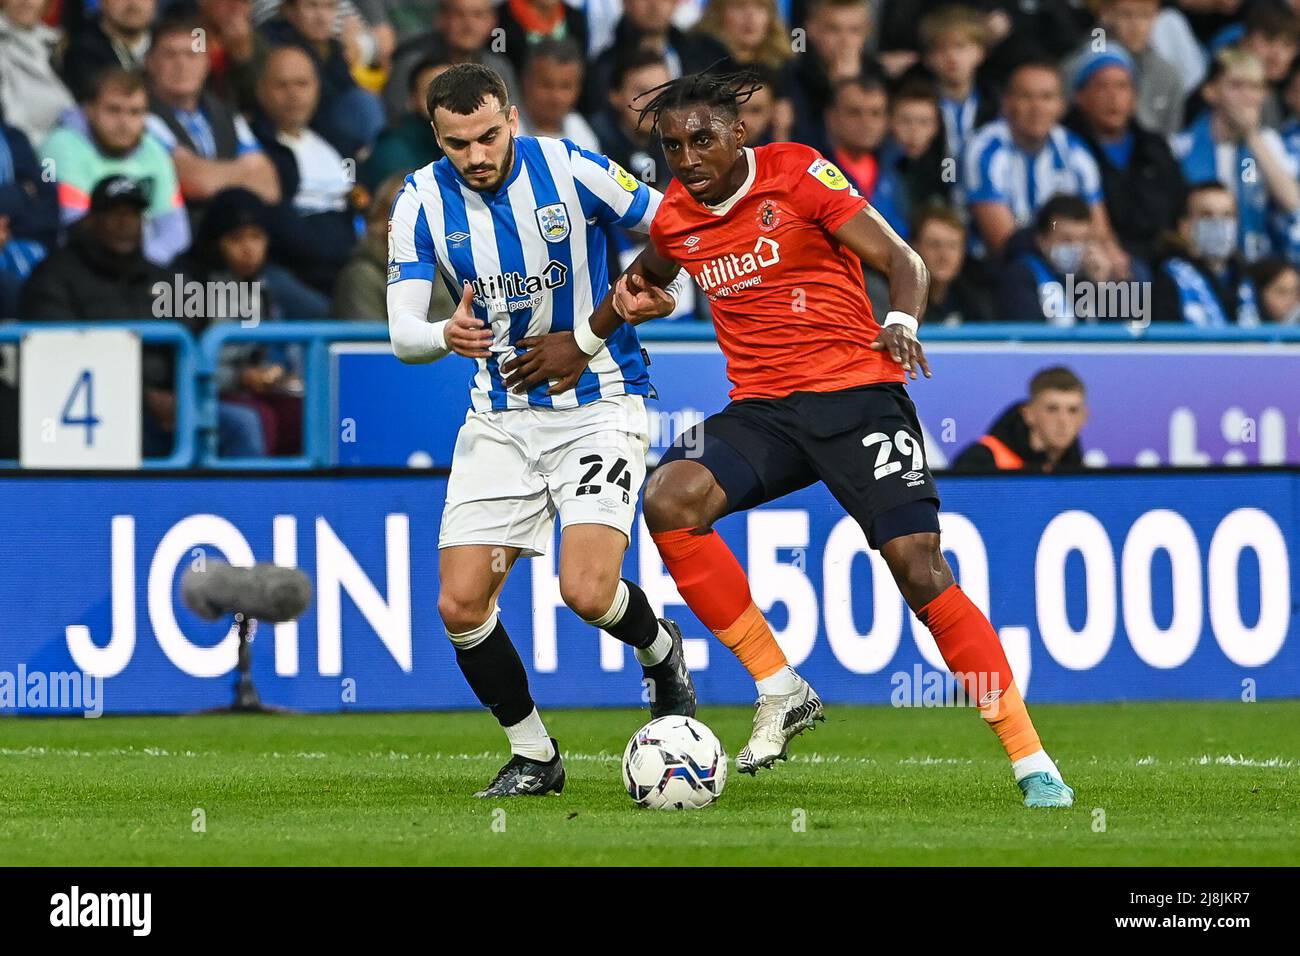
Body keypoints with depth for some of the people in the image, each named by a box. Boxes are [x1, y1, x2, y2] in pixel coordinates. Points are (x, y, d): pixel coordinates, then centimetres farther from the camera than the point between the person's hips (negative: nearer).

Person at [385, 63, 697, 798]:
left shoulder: (571, 171, -14)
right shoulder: (422, 203, -7)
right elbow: (402, 333, -11)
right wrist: (446, 336, -32)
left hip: (599, 406, -3)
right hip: (500, 419, 3)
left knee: (587, 592, -20)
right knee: (461, 605, -6)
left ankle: (660, 650, 16)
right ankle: (533, 756, 15)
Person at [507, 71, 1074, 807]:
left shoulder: (797, 175, -7)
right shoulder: (676, 218, 8)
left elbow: (902, 261, -9)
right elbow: (647, 278, 33)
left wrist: (902, 323, -28)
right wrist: (585, 341, 33)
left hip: (856, 393, -5)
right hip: (763, 409, 5)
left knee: (919, 566, -17)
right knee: (670, 499, -23)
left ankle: (1033, 764, -10)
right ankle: (781, 690, -12)